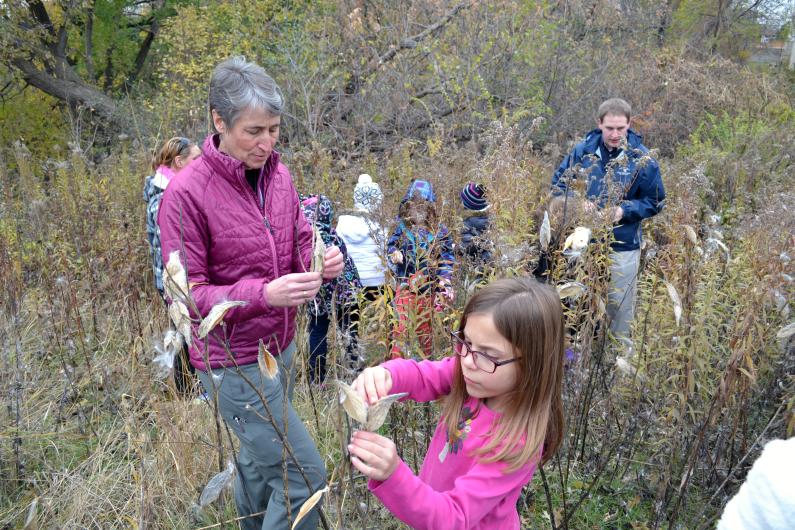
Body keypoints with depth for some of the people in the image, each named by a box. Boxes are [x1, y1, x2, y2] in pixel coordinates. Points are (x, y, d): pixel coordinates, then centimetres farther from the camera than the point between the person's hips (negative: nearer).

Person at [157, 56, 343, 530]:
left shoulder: (278, 174, 0)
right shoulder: (187, 194, -19)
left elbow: (300, 240, 11)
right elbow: (186, 296, -17)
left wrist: (321, 260, -13)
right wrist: (263, 294, -31)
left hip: (281, 347, 6)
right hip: (234, 362, -6)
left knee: (261, 458, 24)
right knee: (304, 474, -4)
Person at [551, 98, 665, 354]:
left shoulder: (642, 159, -8)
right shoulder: (583, 150, -5)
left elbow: (655, 202, -1)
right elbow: (559, 182, 6)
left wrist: (625, 211, -18)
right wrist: (577, 200, -13)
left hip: (623, 246, -1)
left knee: (620, 304, 9)